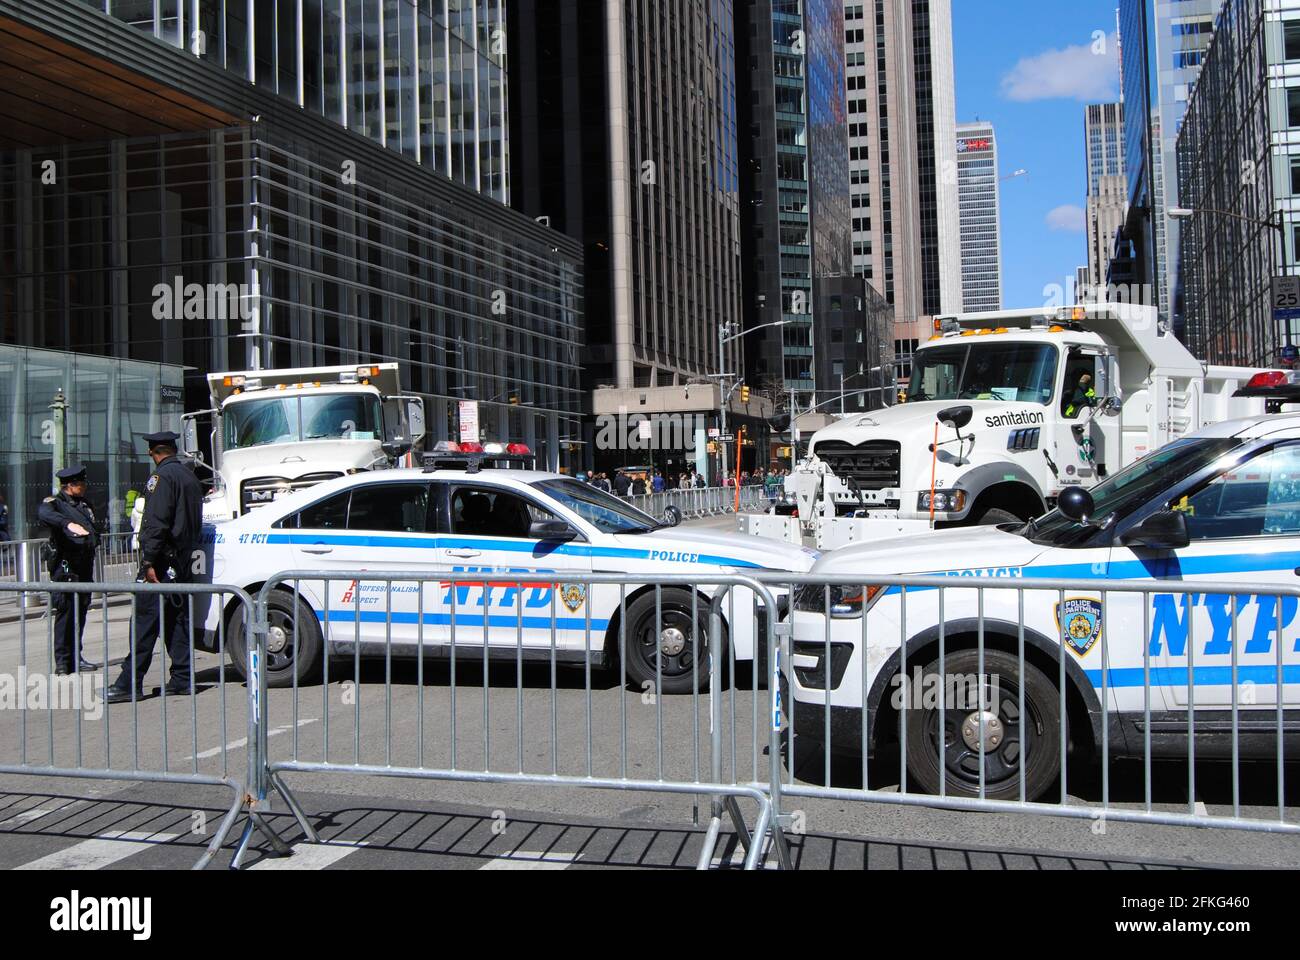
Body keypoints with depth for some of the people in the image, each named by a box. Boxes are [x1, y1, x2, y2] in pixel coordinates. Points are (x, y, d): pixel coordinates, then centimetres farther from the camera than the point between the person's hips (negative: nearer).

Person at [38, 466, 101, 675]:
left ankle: (76, 658, 17)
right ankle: (62, 662, -6)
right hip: (66, 566, -7)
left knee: (81, 611, 10)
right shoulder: (55, 502, -5)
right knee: (66, 612, -9)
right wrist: (68, 523, -44)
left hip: (85, 566, 7)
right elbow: (44, 514, -29)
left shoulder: (85, 504, 18)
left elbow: (94, 529, 30)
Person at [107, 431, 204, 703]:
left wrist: (149, 561, -21)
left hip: (162, 561, -8)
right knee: (177, 619, 10)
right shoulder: (190, 476, 17)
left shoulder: (162, 476, -10)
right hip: (183, 562, 8)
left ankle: (130, 683, -7)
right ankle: (182, 679, 11)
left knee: (145, 621, -8)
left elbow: (157, 522, -19)